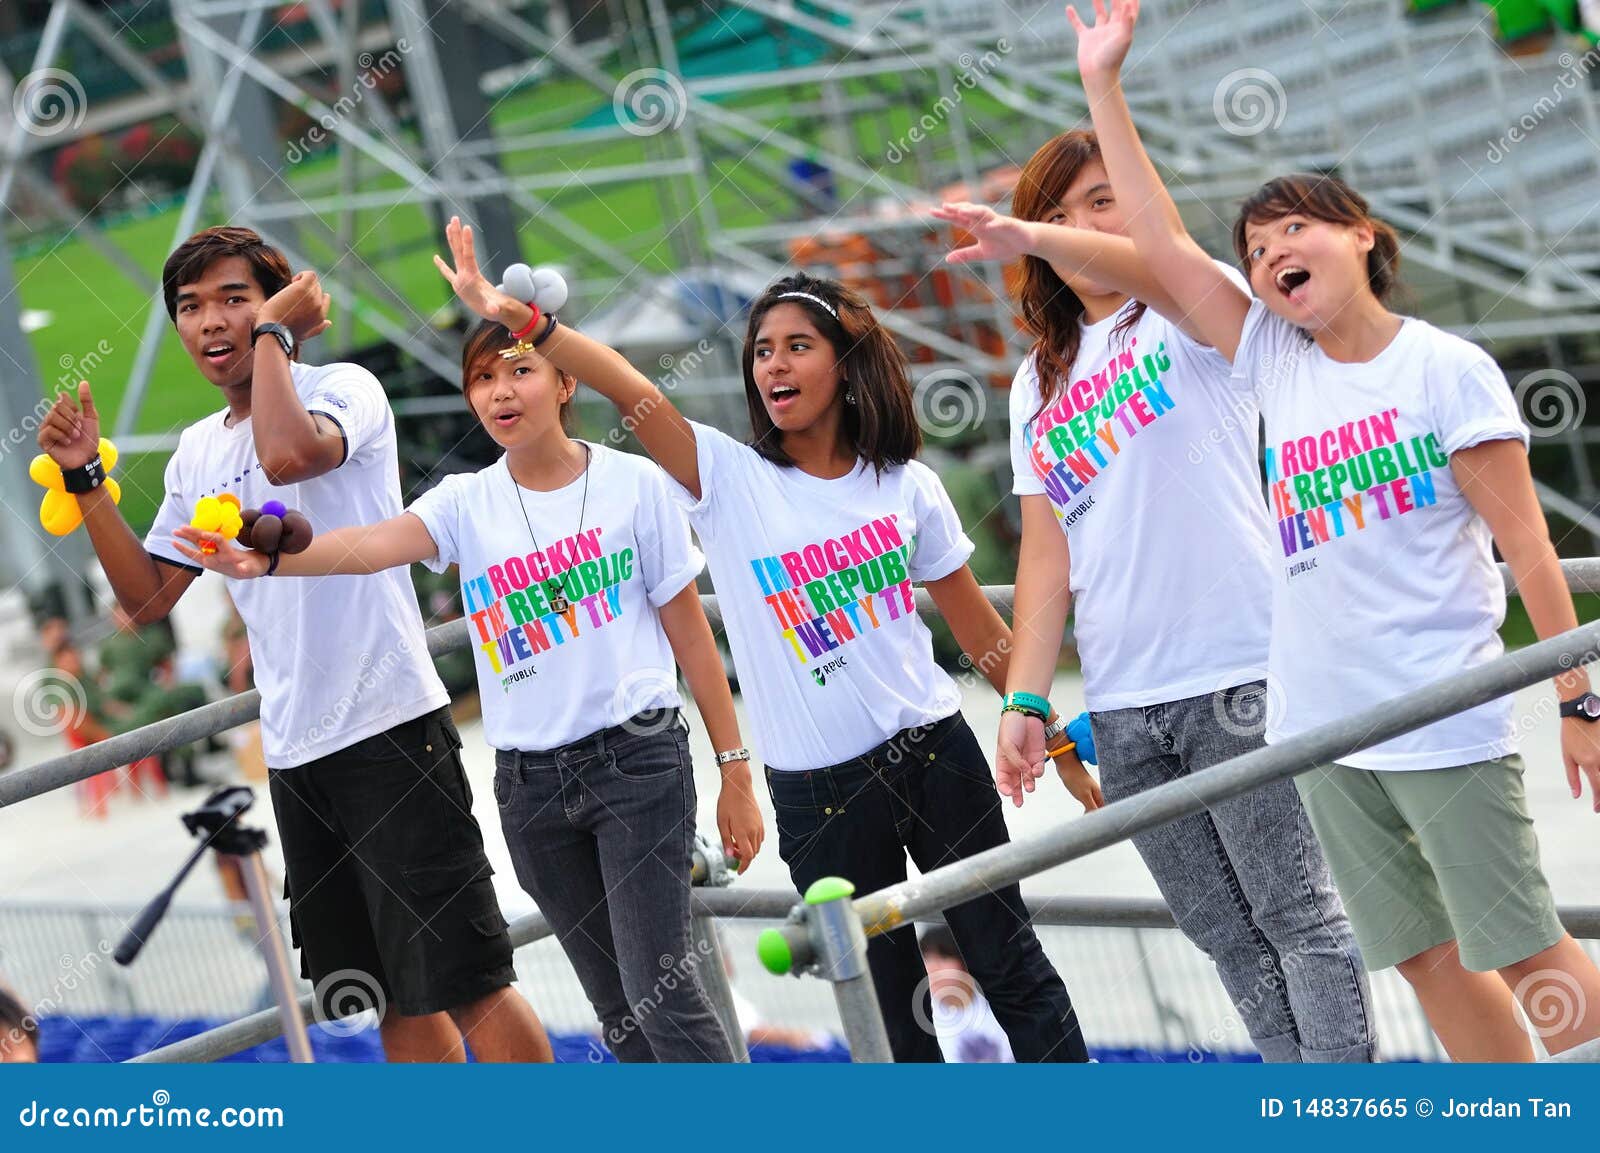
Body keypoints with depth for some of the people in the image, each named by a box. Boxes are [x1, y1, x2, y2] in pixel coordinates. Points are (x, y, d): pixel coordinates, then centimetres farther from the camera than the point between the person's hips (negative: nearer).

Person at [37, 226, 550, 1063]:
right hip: (295, 749, 8)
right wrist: (84, 477, 8)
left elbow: (288, 453, -30)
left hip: (390, 729, -8)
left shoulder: (345, 389, -7)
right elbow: (148, 596, 16)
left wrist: (271, 332, -15)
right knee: (394, 994, 15)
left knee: (464, 982, -7)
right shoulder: (197, 451, 14)